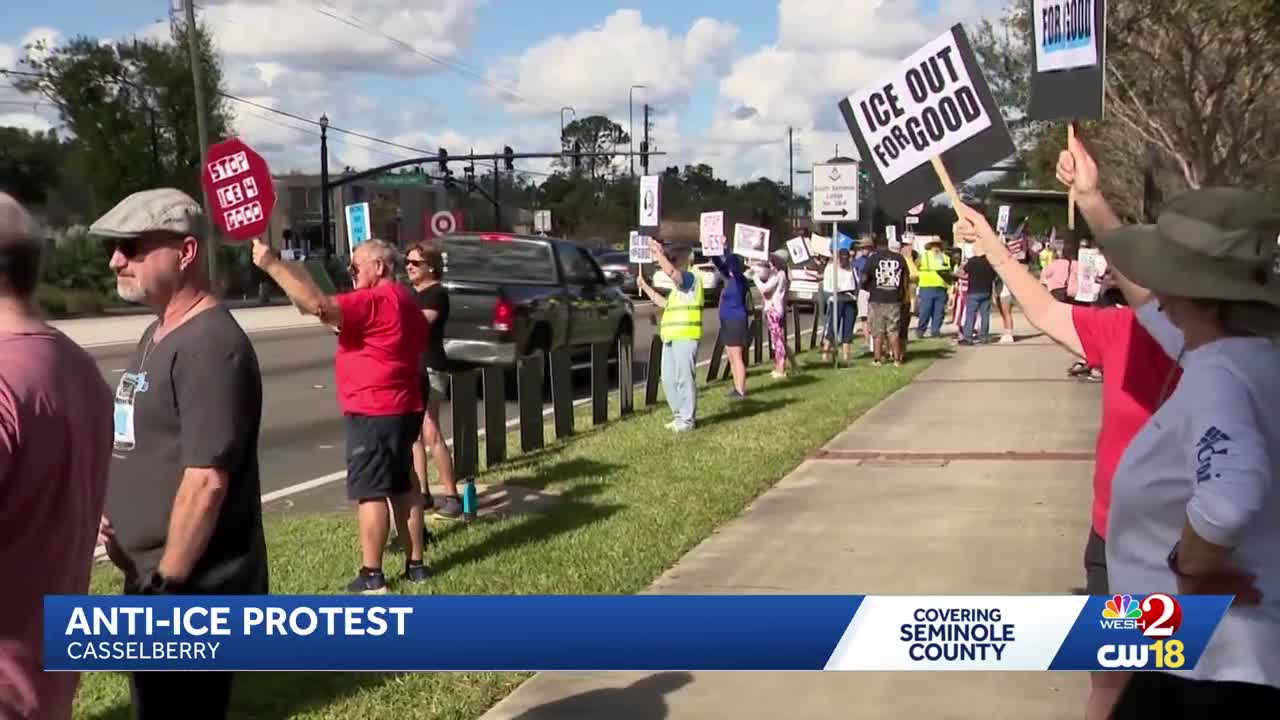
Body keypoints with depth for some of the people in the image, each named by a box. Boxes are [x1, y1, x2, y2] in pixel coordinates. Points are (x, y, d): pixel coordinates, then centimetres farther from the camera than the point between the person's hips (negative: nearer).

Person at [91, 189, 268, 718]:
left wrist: (166, 581, -20)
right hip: (151, 576, 10)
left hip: (192, 589, -10)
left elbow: (206, 479, -24)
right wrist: (112, 508, 8)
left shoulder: (210, 344, -20)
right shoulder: (156, 337, 12)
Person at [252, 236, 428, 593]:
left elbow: (318, 305, -28)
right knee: (402, 485, 14)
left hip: (374, 411, -10)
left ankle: (371, 575, -3)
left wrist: (272, 264, -26)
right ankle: (415, 563, 18)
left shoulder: (375, 301, -17)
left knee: (370, 491, -5)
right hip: (401, 407, 10)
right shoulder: (403, 300, 16)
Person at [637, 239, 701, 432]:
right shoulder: (679, 284, 25)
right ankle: (679, 415, 20)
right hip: (671, 337, 10)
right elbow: (665, 303, 32)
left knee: (684, 378, -7)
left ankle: (688, 419, -2)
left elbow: (671, 272, -26)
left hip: (685, 337, -10)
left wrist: (658, 252, -19)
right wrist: (645, 287, 30)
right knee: (669, 379, 11)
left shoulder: (691, 278, -7)